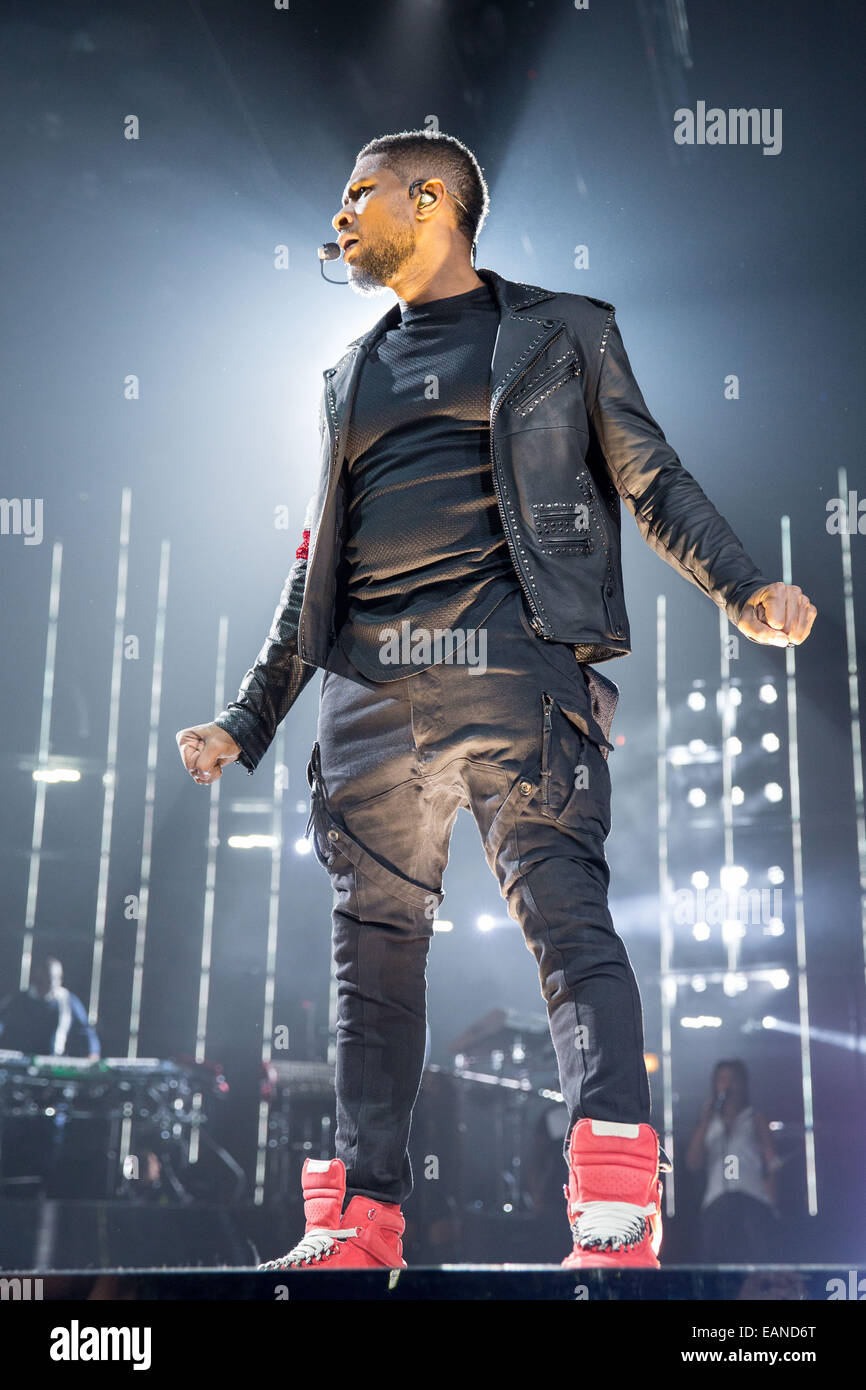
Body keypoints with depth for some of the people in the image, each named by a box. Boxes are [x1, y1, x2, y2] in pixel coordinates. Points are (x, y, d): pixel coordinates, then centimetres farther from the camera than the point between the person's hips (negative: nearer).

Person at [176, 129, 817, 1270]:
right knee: (374, 942, 3)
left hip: (511, 662, -5)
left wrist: (745, 589, -9)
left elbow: (651, 480, 8)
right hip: (368, 686, 5)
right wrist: (249, 721, 23)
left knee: (566, 912, -14)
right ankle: (355, 1226, 9)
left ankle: (617, 1219, -15)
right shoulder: (354, 376, 25)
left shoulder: (562, 332, 12)